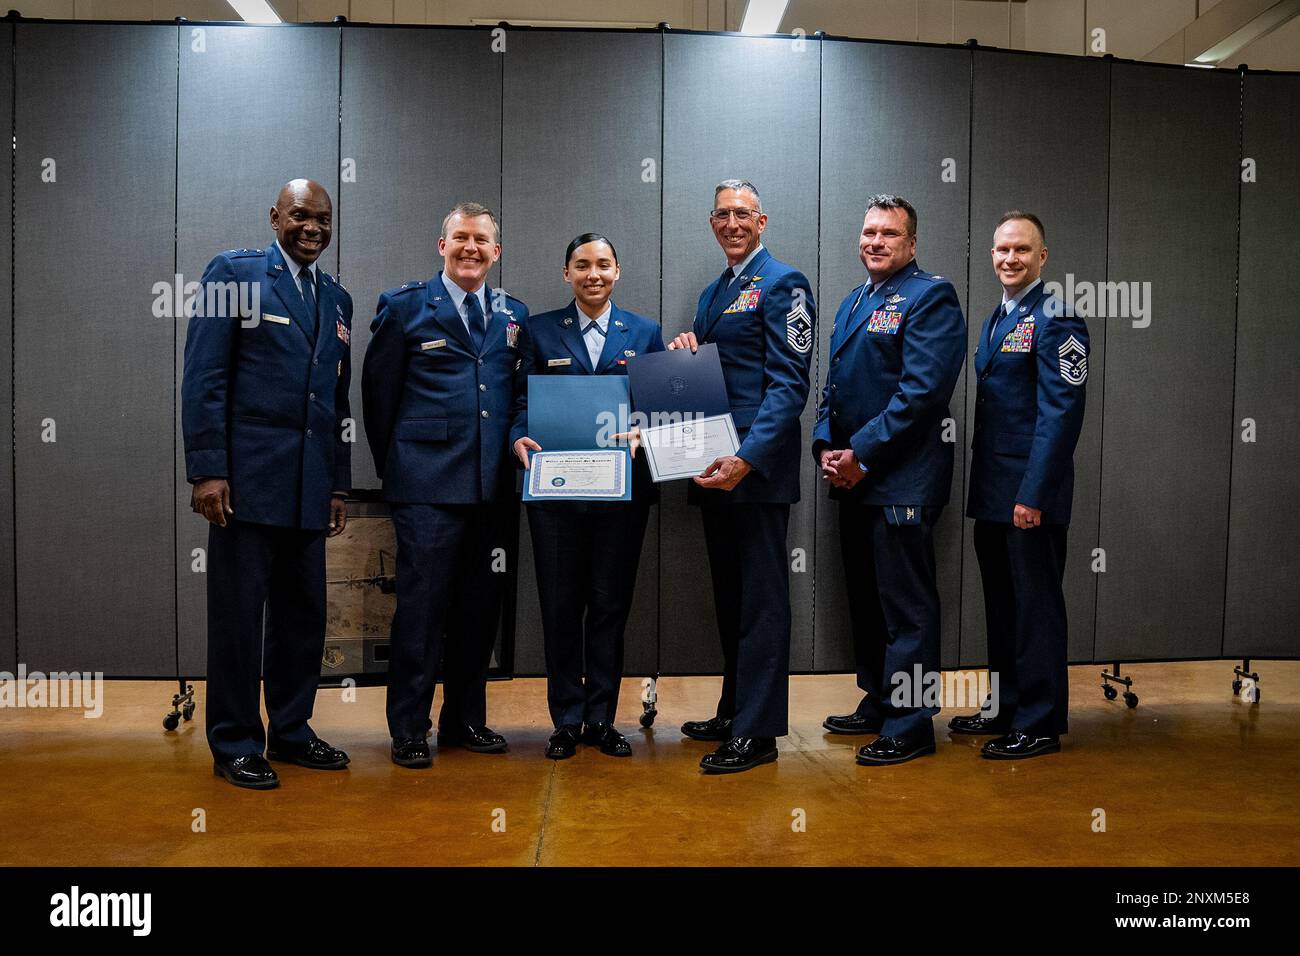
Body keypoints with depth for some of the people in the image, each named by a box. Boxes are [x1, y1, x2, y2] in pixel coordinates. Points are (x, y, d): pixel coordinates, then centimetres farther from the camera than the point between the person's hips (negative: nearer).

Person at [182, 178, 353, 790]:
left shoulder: (337, 298, 17)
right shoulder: (233, 273, 0)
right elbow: (203, 378, -6)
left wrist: (339, 484, 14)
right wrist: (207, 470, -13)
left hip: (309, 486, 6)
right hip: (247, 477, -6)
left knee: (303, 613, 11)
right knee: (238, 612, 2)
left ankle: (291, 731, 24)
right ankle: (235, 745, 13)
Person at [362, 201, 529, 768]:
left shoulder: (514, 315, 14)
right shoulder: (404, 306, 3)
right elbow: (378, 391, 5)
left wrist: (515, 451, 10)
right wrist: (393, 466, 7)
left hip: (495, 484, 4)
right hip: (428, 483, -4)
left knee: (480, 608, 10)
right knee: (422, 605, -3)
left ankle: (466, 720, 23)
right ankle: (409, 730, 9)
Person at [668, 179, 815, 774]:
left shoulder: (783, 284, -7)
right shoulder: (712, 294, 19)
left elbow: (789, 384, -16)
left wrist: (747, 457, -24)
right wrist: (684, 354, 0)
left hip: (757, 469, -8)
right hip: (714, 467, 8)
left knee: (762, 597, -2)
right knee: (729, 593, 15)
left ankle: (758, 731, 6)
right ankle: (734, 710, 27)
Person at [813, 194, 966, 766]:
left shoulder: (929, 297, -9)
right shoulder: (853, 302, 18)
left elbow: (921, 391, -19)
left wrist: (861, 455, -18)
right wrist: (826, 447, 2)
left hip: (902, 482, -9)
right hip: (854, 480, 9)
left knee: (906, 606, -1)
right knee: (865, 599, 17)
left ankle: (909, 726, 9)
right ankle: (876, 704, 30)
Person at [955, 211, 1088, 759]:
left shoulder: (1055, 319, -12)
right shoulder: (996, 319, 15)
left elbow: (1060, 412, -18)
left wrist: (1033, 494, -21)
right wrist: (983, 483, 13)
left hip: (1030, 494, -9)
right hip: (992, 491, 9)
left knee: (1036, 605, 1)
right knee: (1001, 602, 16)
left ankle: (1041, 725, 13)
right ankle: (1006, 707, 30)